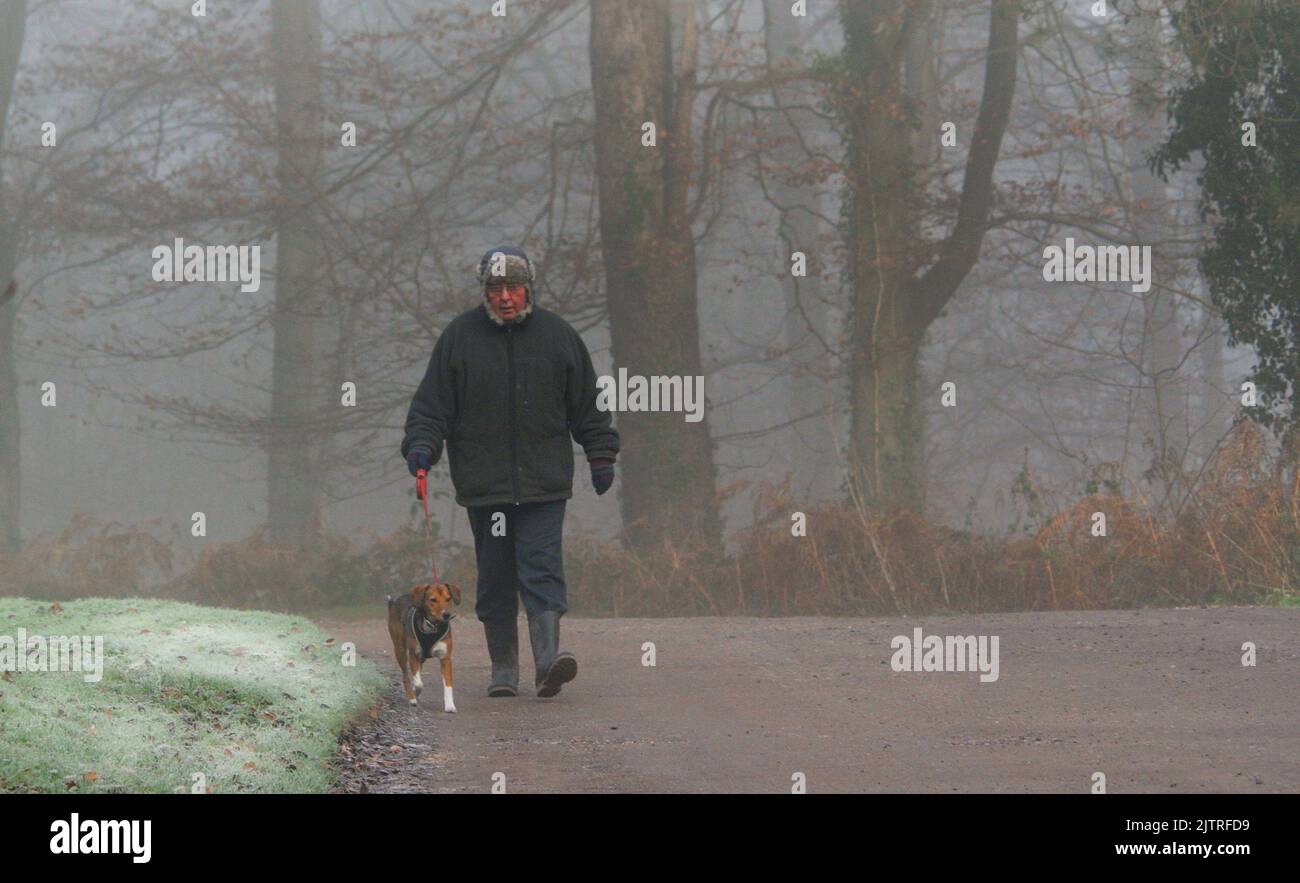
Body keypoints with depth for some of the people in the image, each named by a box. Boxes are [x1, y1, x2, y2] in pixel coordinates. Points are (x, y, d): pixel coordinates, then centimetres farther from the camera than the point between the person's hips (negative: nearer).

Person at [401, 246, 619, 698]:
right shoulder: (459, 337, 5)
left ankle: (548, 659, -21)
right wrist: (421, 444, -8)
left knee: (541, 571, -12)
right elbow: (432, 404, 7)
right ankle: (503, 669, 12)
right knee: (495, 580, 5)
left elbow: (588, 404, 15)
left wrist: (601, 455, 13)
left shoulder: (557, 335, 7)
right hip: (483, 484, 1)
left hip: (544, 484, -1)